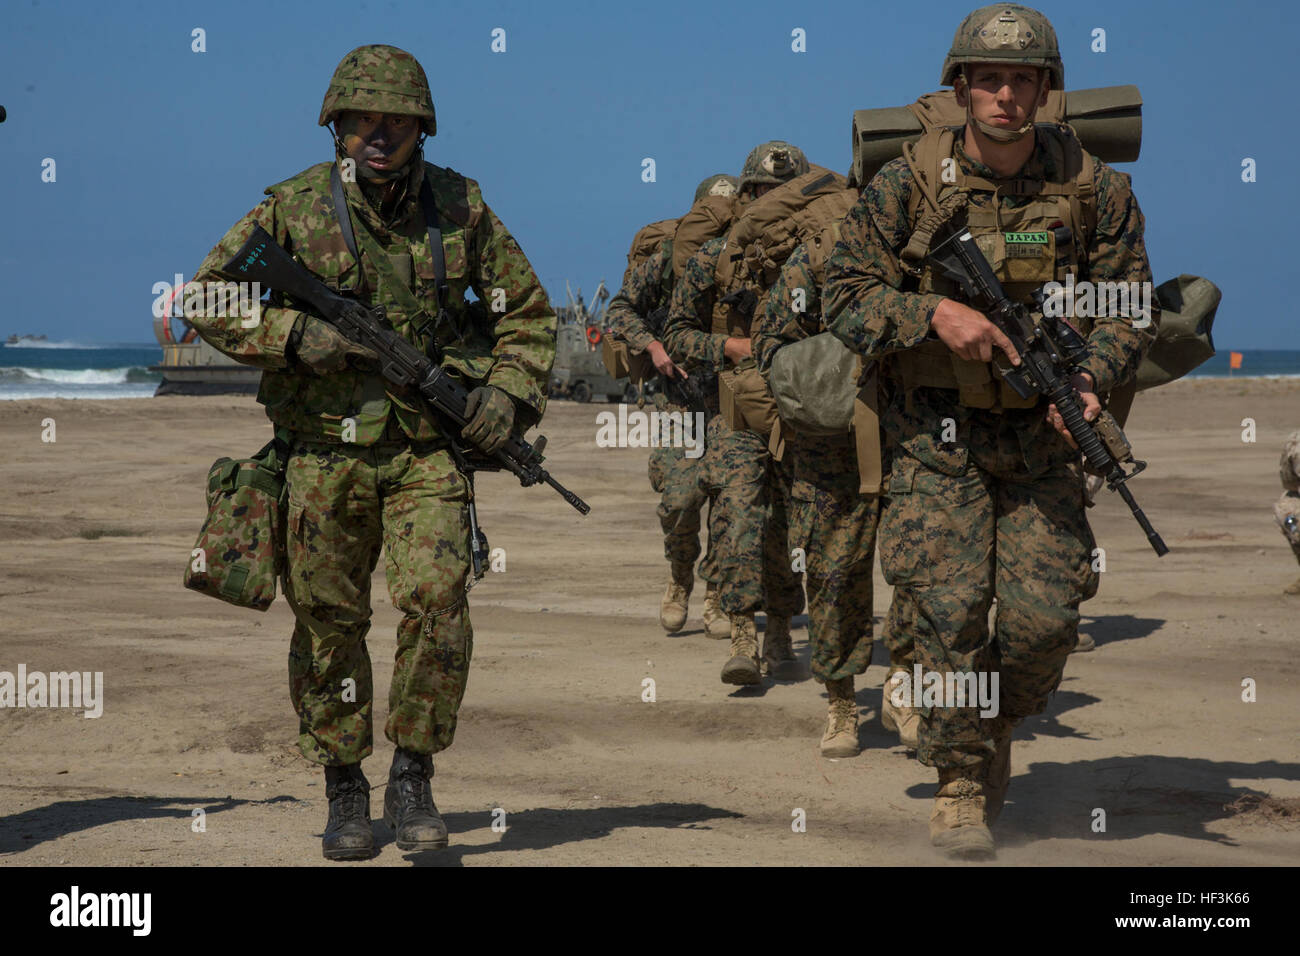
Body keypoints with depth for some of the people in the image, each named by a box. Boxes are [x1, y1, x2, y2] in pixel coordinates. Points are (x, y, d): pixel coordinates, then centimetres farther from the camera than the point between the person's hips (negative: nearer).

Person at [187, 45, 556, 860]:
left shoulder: (460, 206, 1)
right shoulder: (296, 207, -3)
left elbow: (528, 311, 10)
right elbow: (208, 299, 1)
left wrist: (509, 396, -5)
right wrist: (297, 335, -14)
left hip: (428, 449, 0)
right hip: (327, 450, 0)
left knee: (437, 603, -15)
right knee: (328, 622, 5)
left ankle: (413, 778, 1)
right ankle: (344, 789, 21)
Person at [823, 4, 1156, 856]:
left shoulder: (1095, 187, -4)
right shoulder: (909, 185, -8)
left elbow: (1130, 306, 2)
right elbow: (846, 298, -5)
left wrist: (1092, 375, -17)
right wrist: (936, 313, -21)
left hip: (1042, 436, 1)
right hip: (939, 435, -1)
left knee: (1044, 617, -6)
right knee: (951, 609, -9)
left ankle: (999, 729, 26)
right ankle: (961, 784, 9)